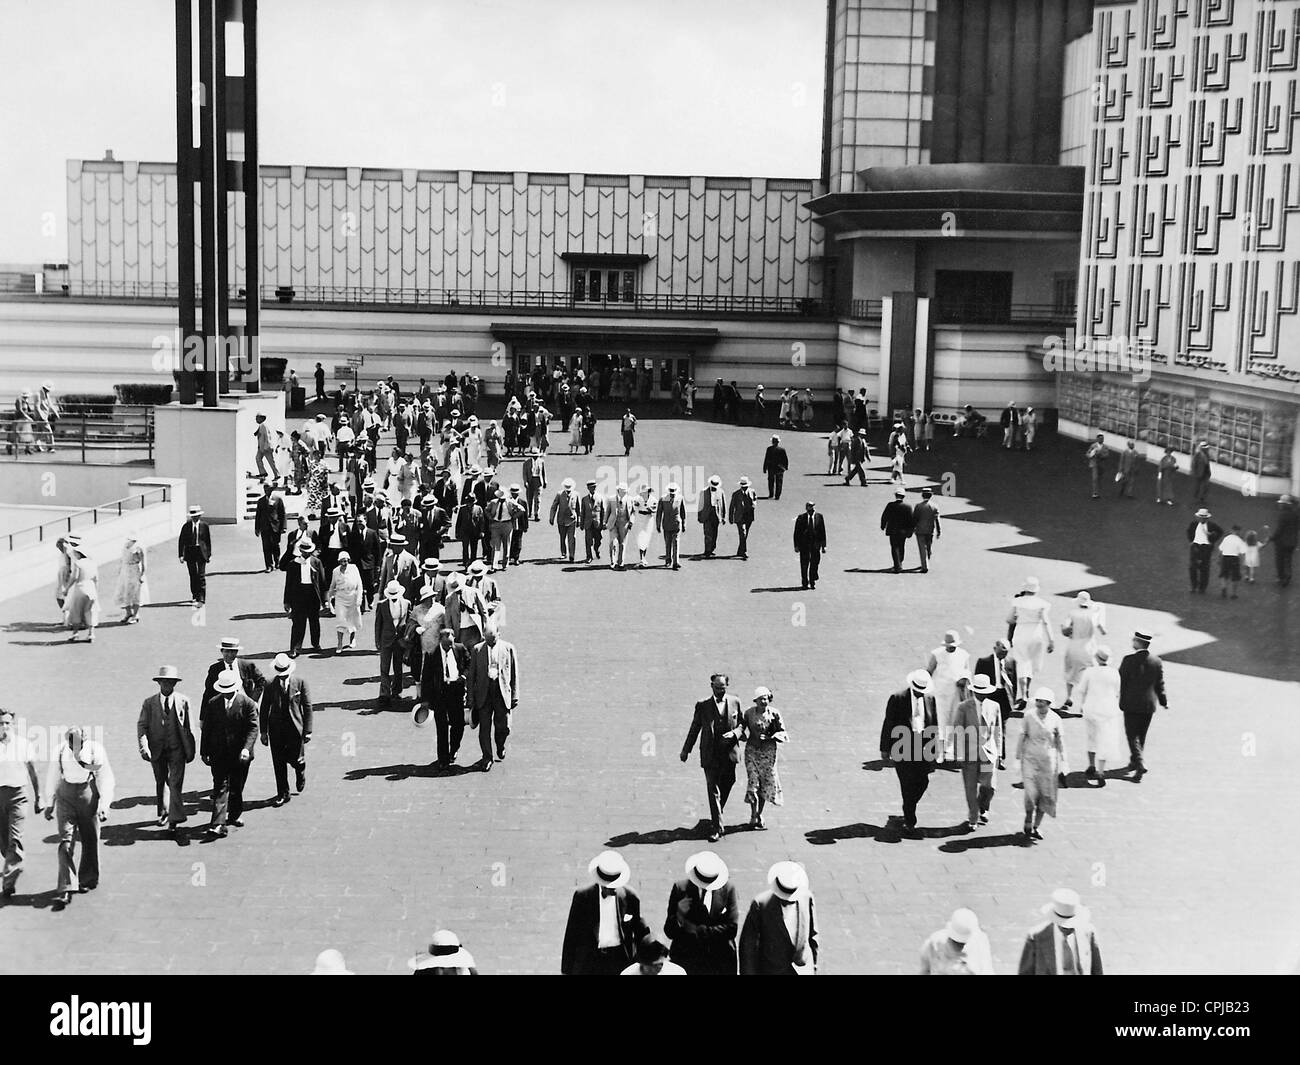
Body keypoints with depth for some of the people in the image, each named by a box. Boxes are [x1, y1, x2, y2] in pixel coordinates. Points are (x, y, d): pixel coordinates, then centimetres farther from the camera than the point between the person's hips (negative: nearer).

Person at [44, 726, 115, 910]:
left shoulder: (95, 749, -12)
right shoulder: (61, 750, -5)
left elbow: (104, 779, -8)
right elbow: (53, 778, 9)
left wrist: (104, 805, -13)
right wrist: (50, 804, 14)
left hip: (88, 794, -1)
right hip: (66, 796, 1)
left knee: (90, 840, 10)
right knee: (65, 842, -8)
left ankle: (88, 880, 32)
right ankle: (66, 890, -10)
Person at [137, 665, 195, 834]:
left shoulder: (183, 702, 0)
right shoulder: (149, 703, 2)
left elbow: (189, 728, 3)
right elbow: (141, 725, -2)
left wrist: (190, 751, 0)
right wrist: (144, 747, -15)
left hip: (177, 750, -2)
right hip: (157, 749, 2)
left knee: (175, 784, -10)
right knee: (160, 783, 17)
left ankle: (174, 820, -10)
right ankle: (162, 812, 37)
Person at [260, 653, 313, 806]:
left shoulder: (300, 682, -5)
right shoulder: (270, 684, -2)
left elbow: (307, 707, -3)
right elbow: (264, 709, 3)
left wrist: (307, 731, -6)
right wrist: (263, 731, 0)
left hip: (295, 728, -1)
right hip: (276, 729, 1)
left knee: (296, 759, 4)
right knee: (278, 763, 5)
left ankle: (301, 776, 40)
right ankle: (282, 794, 18)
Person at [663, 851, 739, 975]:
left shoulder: (728, 888, -1)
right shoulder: (680, 888, -4)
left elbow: (732, 928, -6)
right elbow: (669, 931, -3)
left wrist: (697, 931, -12)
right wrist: (679, 917, -24)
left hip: (721, 964, 1)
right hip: (687, 963, -1)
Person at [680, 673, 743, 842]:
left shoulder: (735, 702, 5)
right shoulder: (703, 705, 1)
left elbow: (742, 724, 10)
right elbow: (694, 728, 7)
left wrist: (734, 733, -11)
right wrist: (686, 750, 9)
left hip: (729, 753, 2)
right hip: (710, 755, -2)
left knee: (726, 787, 12)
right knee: (713, 789, -6)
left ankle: (717, 816, 36)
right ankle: (718, 827, -5)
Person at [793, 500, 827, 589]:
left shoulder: (819, 517, 4)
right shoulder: (801, 518, 0)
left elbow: (823, 532, 5)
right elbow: (796, 533, 2)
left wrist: (823, 546, 2)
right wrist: (796, 545, -4)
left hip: (815, 544, 1)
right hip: (804, 544, -1)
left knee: (814, 564, 1)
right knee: (804, 564, 4)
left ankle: (812, 582, 14)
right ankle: (804, 583, 15)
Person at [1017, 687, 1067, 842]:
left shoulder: (1055, 719, -2)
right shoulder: (1029, 715, -5)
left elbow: (1060, 742, 7)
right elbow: (1022, 737, 2)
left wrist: (1063, 763, 8)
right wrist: (1018, 758, 3)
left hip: (1048, 760, 2)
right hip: (1030, 758, -2)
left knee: (1046, 795, 3)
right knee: (1031, 793, -11)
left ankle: (1036, 826, 18)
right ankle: (1028, 824, 9)